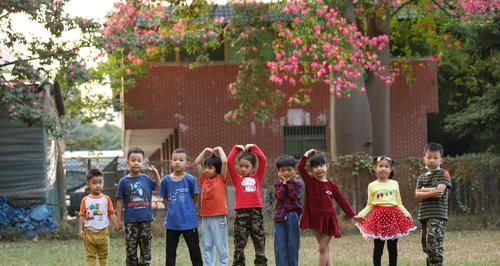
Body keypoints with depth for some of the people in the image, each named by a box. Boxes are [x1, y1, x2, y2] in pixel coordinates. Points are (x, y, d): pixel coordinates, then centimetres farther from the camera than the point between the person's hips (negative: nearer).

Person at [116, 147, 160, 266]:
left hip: (145, 220, 2)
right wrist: (118, 219, 1)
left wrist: (155, 172, 9)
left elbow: (158, 187, 20)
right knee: (131, 250, 1)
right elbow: (120, 201, 2)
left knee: (146, 249, 5)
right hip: (130, 221, -2)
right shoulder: (124, 181, -1)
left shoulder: (146, 179, 5)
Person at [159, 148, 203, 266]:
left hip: (189, 221, -2)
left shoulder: (190, 179, -9)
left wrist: (188, 208, 3)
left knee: (194, 250, 7)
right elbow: (164, 198, 9)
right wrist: (172, 209, -1)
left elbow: (195, 198, 1)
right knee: (170, 252, 11)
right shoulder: (166, 180, -1)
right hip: (172, 222, 2)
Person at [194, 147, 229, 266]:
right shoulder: (204, 179, 11)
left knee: (221, 246, 1)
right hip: (205, 217, 5)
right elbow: (197, 162, 13)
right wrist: (205, 151, 14)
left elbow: (224, 162, -13)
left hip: (219, 217, -5)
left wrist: (219, 150, 1)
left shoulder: (221, 179, -2)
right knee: (207, 246, 9)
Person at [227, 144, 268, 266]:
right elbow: (229, 162, 0)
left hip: (256, 211, 1)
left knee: (260, 242, 6)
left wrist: (254, 147, 7)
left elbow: (263, 160, 3)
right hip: (241, 212, -1)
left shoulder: (257, 177, 10)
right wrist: (236, 148, 6)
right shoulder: (237, 178, 8)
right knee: (239, 244, 3)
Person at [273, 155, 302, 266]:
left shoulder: (297, 183, 4)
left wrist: (289, 182, -9)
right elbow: (279, 196, -9)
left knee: (293, 244, 2)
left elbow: (294, 196, -13)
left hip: (293, 216, -1)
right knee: (280, 245, -2)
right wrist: (283, 183, -8)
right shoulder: (277, 184, 8)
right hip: (280, 216, 1)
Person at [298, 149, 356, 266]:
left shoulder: (331, 185, 0)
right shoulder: (310, 182, 1)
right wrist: (306, 154, -5)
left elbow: (342, 200, 3)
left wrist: (352, 215, 1)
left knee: (323, 248, -3)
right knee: (325, 248, 9)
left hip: (328, 219, -2)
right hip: (315, 219, 2)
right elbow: (300, 168, -10)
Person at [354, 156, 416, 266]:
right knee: (378, 247, 3)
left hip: (393, 216, 1)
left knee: (392, 247, 7)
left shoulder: (394, 184, 7)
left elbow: (399, 203, 12)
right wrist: (361, 215, -8)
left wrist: (406, 214, -2)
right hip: (378, 216, -1)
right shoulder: (372, 186, 3)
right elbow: (369, 205, 6)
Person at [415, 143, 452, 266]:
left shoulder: (443, 174, 1)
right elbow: (417, 195, 2)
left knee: (432, 242, -19)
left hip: (438, 215, -7)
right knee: (426, 245, 11)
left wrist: (425, 190, -4)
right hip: (424, 214, 7)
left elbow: (439, 190, -15)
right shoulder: (422, 177, 16)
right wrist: (432, 193, -13)